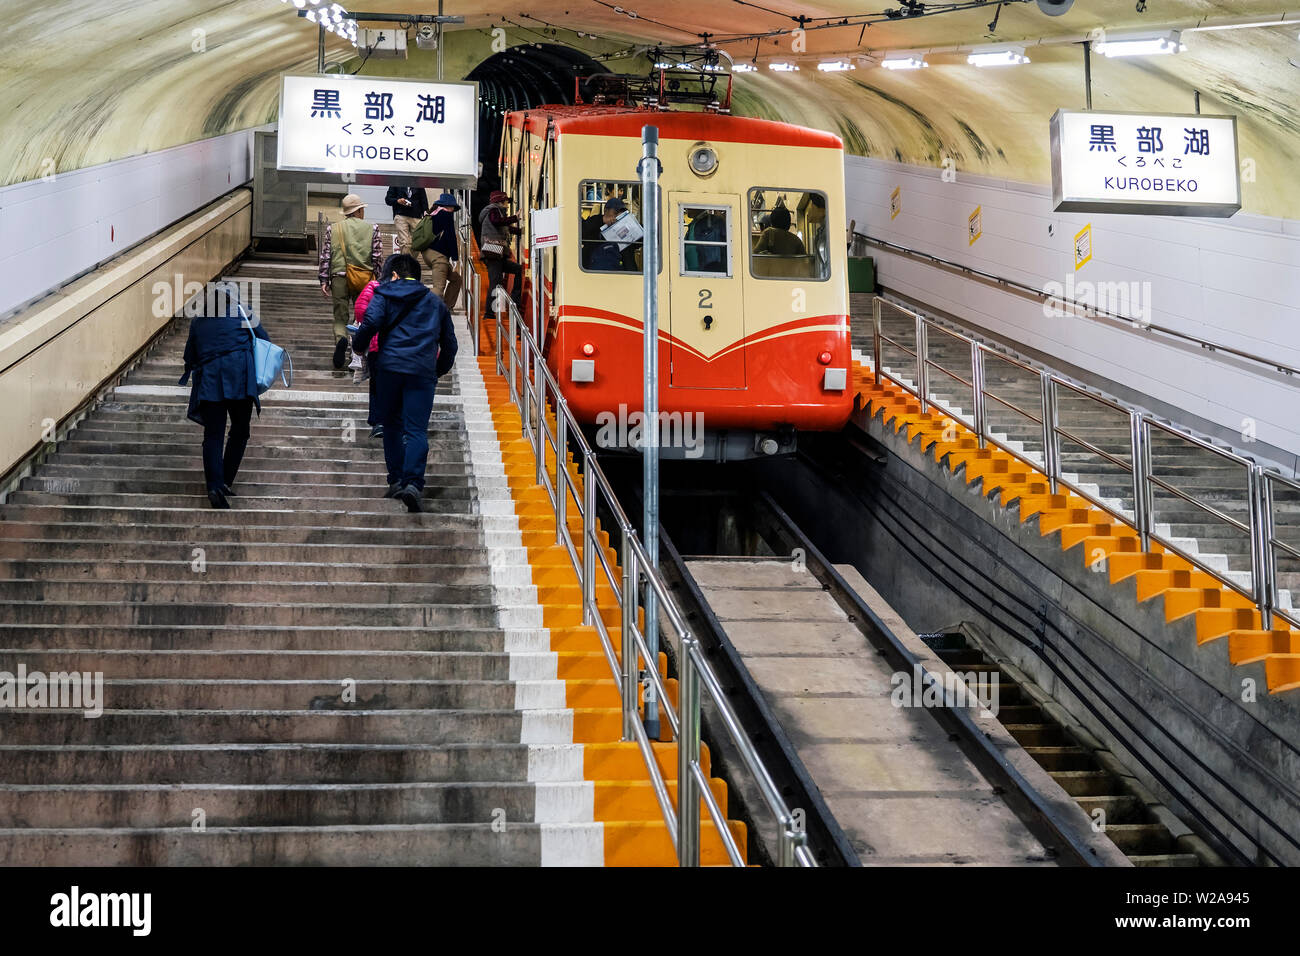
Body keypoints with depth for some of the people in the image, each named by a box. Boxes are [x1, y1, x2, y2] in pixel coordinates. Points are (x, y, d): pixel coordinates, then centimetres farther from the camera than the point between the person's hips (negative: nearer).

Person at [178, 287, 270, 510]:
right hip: (239, 375, -2)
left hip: (208, 378, 2)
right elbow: (264, 340, 14)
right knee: (239, 432, 11)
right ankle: (226, 481, 6)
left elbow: (189, 356, 21)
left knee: (213, 435, 0)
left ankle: (214, 485, -15)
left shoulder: (197, 322, 22)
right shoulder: (241, 313, 16)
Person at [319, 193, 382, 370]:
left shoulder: (332, 229, 7)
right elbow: (377, 256, 1)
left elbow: (325, 256, 3)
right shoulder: (371, 229, 3)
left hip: (339, 277, 0)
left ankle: (340, 339, -24)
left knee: (340, 316, 5)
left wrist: (324, 281, 4)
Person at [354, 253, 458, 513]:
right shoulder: (436, 302, 22)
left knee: (392, 425, 14)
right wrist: (440, 370, 37)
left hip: (390, 367, -1)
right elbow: (449, 343, 24)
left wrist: (358, 346, 10)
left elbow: (371, 323, -6)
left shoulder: (385, 294, 11)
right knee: (417, 429, -5)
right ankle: (413, 483, -22)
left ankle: (396, 480, 12)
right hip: (423, 372, 1)